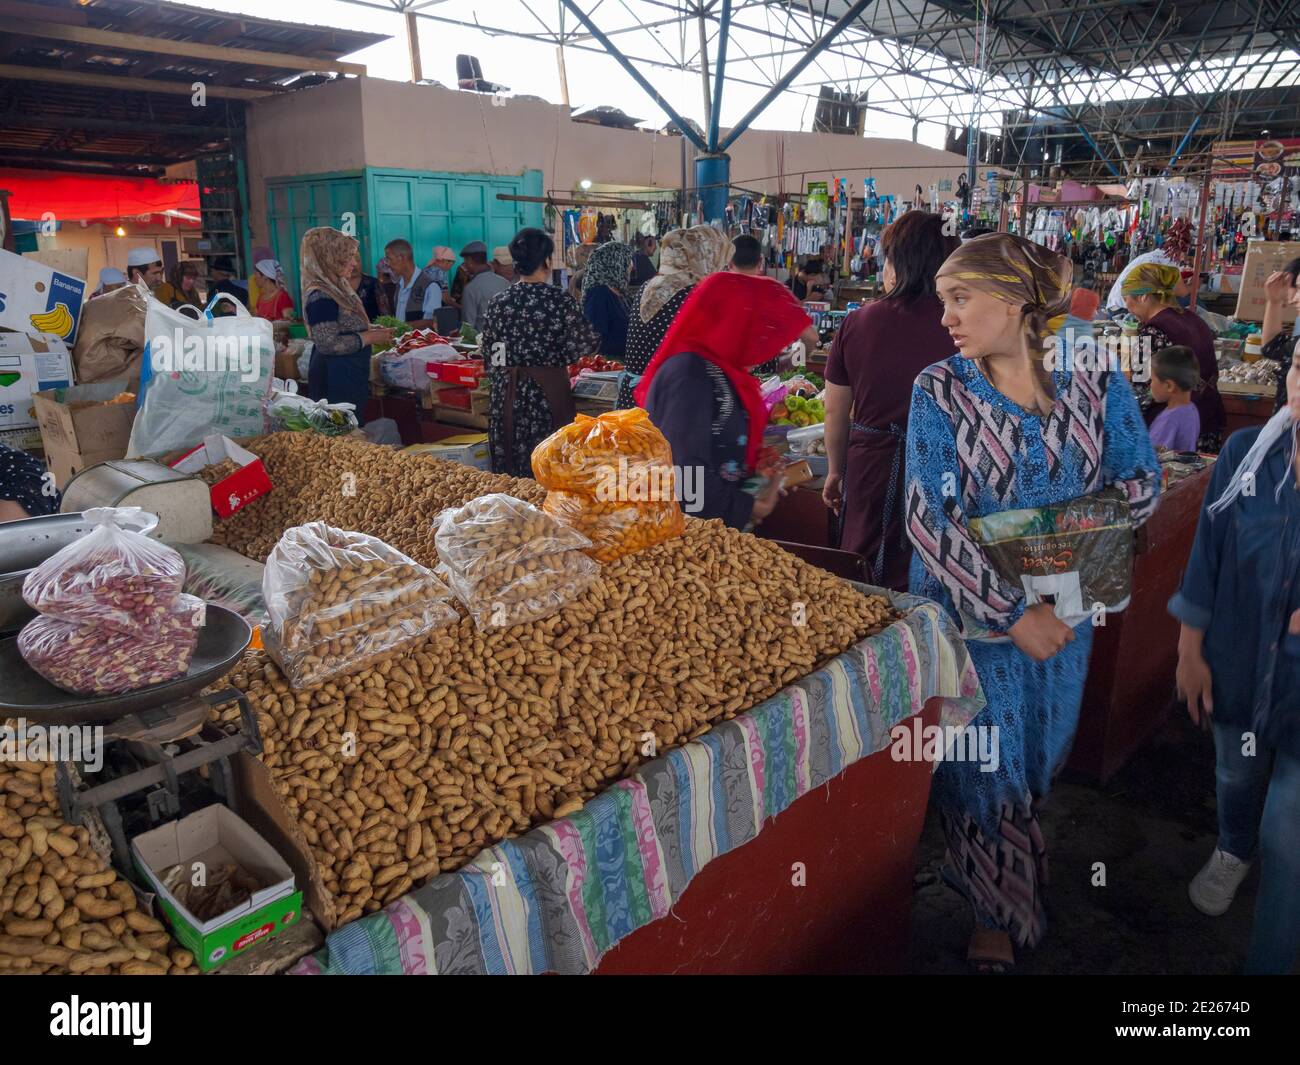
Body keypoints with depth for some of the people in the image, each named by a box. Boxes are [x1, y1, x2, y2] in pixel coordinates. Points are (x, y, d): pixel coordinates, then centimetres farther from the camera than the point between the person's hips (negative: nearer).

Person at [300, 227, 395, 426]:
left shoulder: (337, 287, 11)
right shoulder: (320, 296, -18)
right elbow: (328, 344, -24)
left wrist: (372, 330, 7)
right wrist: (370, 337, -18)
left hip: (350, 378, 10)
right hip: (335, 382, -10)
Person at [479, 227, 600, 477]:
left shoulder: (498, 302, 0)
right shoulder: (560, 300, -10)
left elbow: (487, 347, 5)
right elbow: (587, 343, -9)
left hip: (507, 393, 3)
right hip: (548, 391, -3)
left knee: (508, 469, 11)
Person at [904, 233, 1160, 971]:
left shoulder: (1096, 381, -5)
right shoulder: (939, 390, -12)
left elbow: (1142, 483, 3)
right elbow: (927, 518, -18)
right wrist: (1010, 612, -23)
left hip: (1061, 606, 3)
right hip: (967, 608, -2)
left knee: (1038, 758, 19)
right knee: (985, 767, 9)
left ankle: (980, 871, 47)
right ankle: (1003, 913, 34)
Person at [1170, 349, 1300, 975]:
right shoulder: (1245, 453, -11)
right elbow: (1208, 555, -2)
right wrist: (1191, 652, 2)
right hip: (1237, 661, 3)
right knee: (1236, 775, 29)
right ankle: (1234, 851, 62)